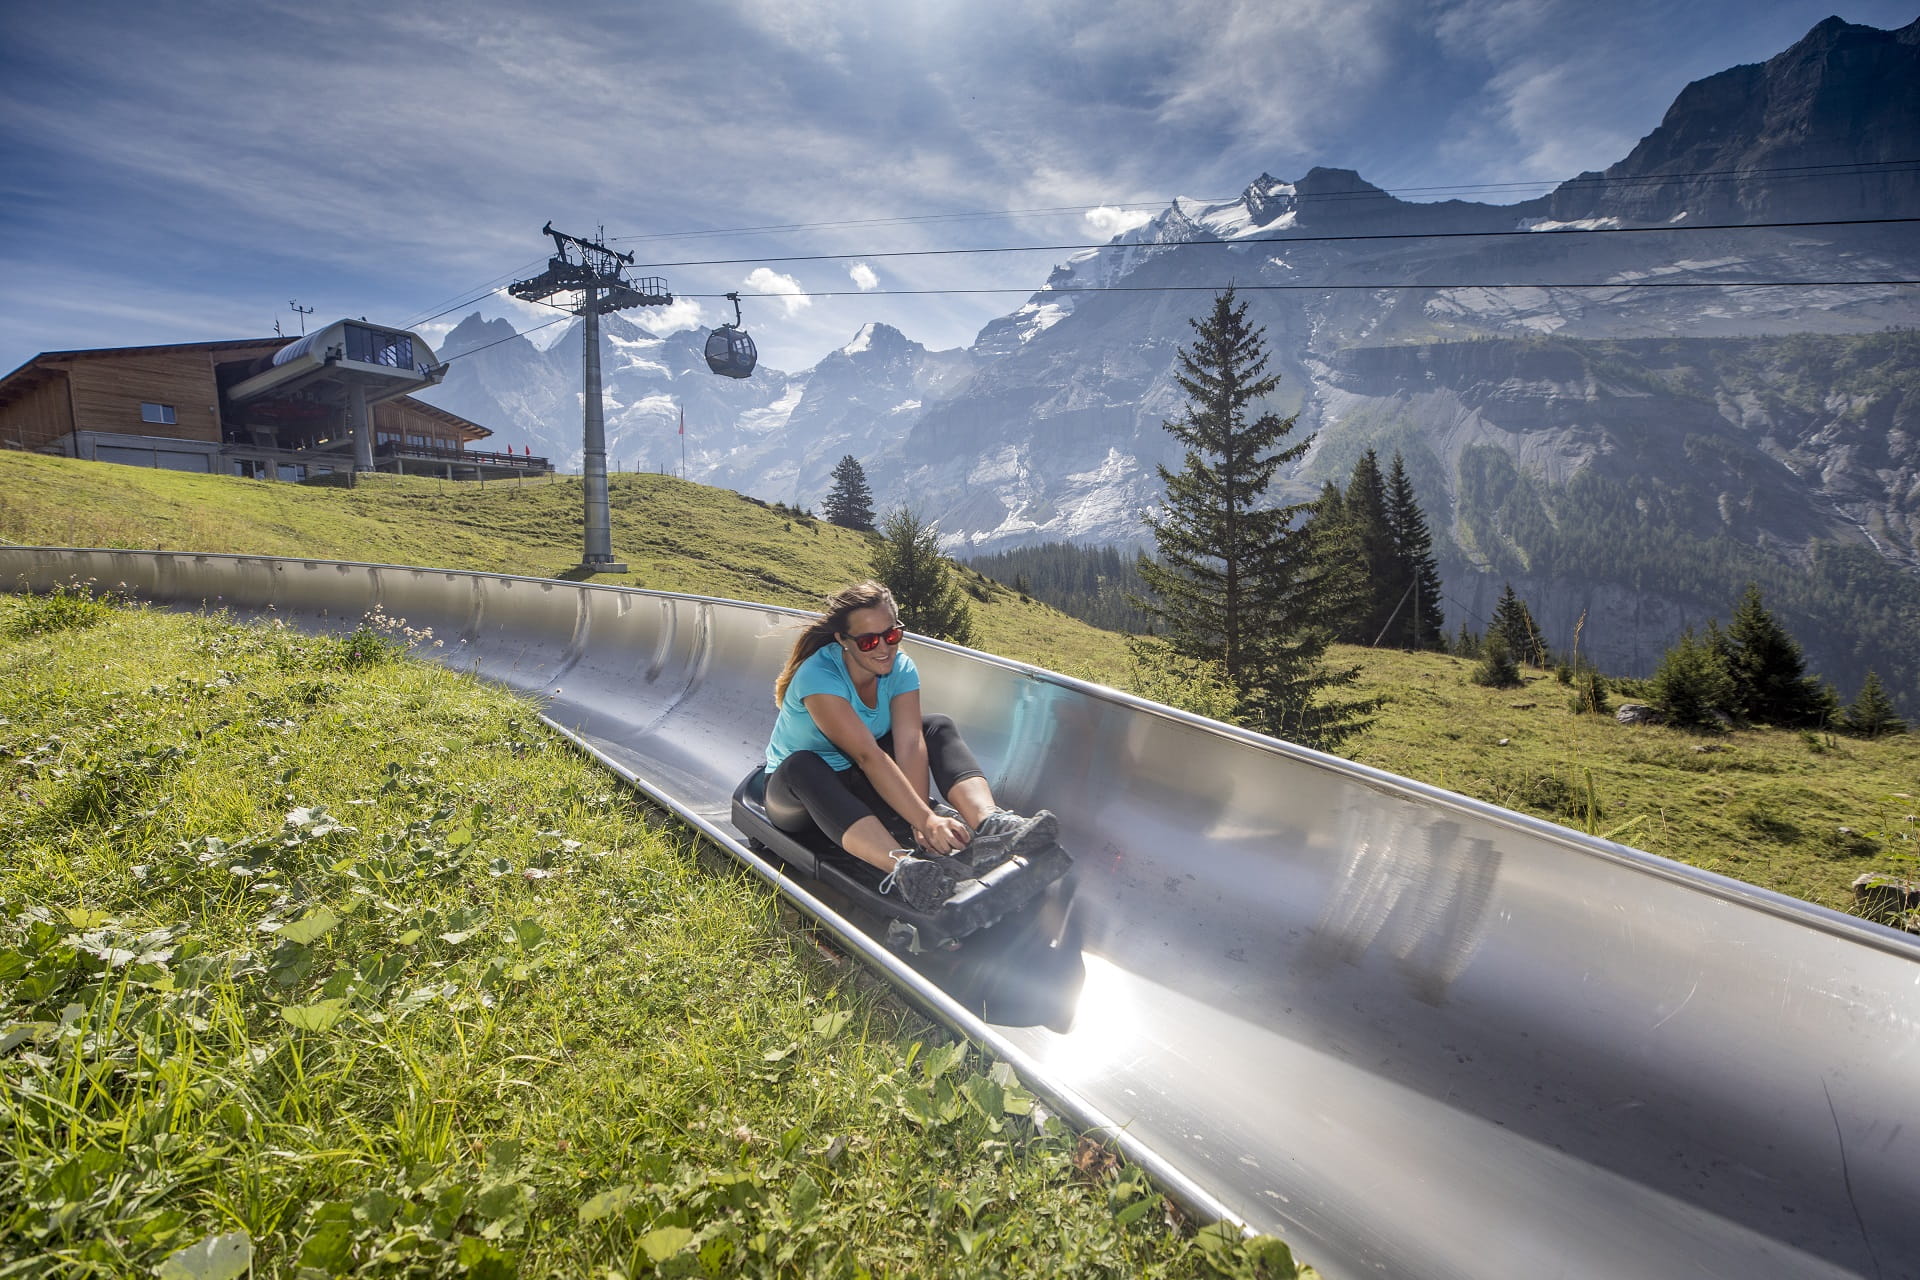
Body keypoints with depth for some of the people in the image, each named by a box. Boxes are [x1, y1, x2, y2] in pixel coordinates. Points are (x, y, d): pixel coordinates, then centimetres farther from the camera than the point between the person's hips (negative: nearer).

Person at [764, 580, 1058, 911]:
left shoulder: (900, 669, -11)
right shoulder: (818, 677, -28)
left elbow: (909, 746, -24)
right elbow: (868, 756, -36)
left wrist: (923, 821, -37)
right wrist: (925, 820, -43)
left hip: (861, 785, 5)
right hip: (798, 792, -5)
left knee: (936, 728, -13)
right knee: (801, 767, -40)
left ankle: (991, 823, -37)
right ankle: (902, 867, -59)